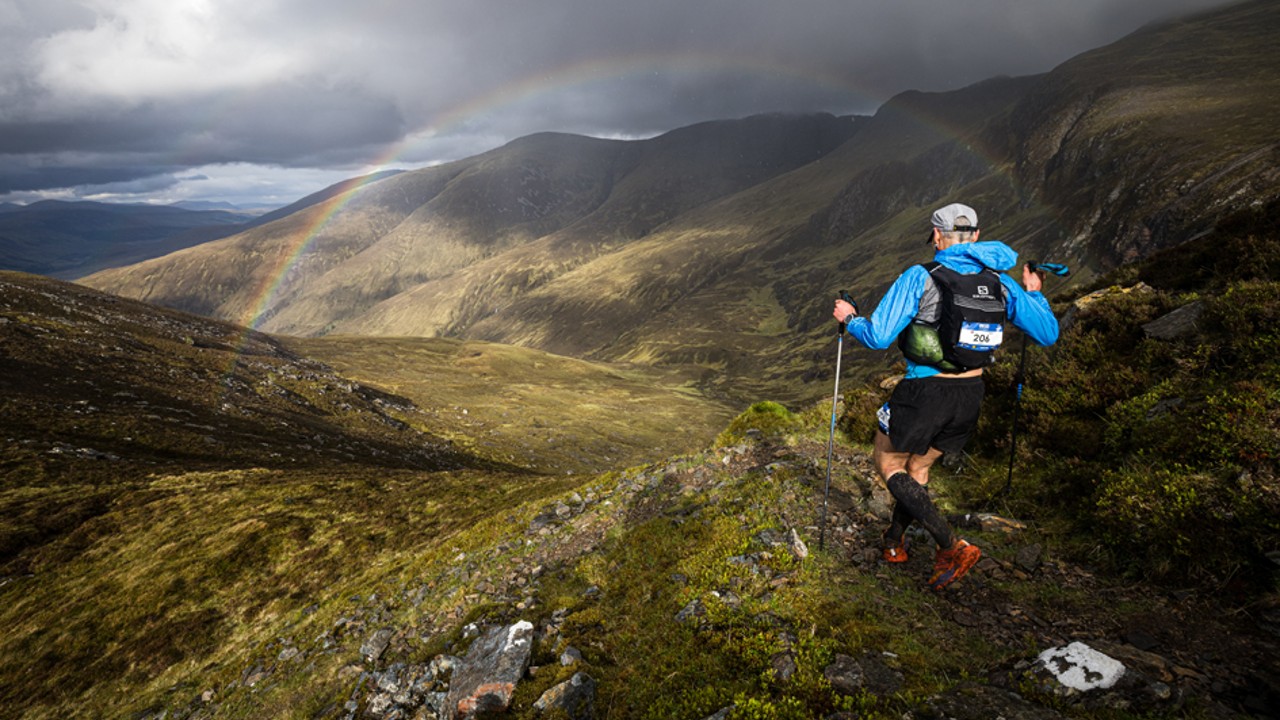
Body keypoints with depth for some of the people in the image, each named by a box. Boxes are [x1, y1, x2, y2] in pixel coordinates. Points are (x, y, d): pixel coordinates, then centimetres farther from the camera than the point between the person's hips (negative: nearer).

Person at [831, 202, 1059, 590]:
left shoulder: (921, 278, -15)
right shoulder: (1001, 283, 1)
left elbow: (878, 337, -18)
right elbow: (1048, 334, 7)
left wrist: (851, 319, 2)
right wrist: (1034, 294, 25)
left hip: (925, 394, -6)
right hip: (970, 397, 6)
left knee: (887, 463, 14)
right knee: (919, 466, 25)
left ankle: (952, 546, 4)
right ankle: (894, 542, 39)